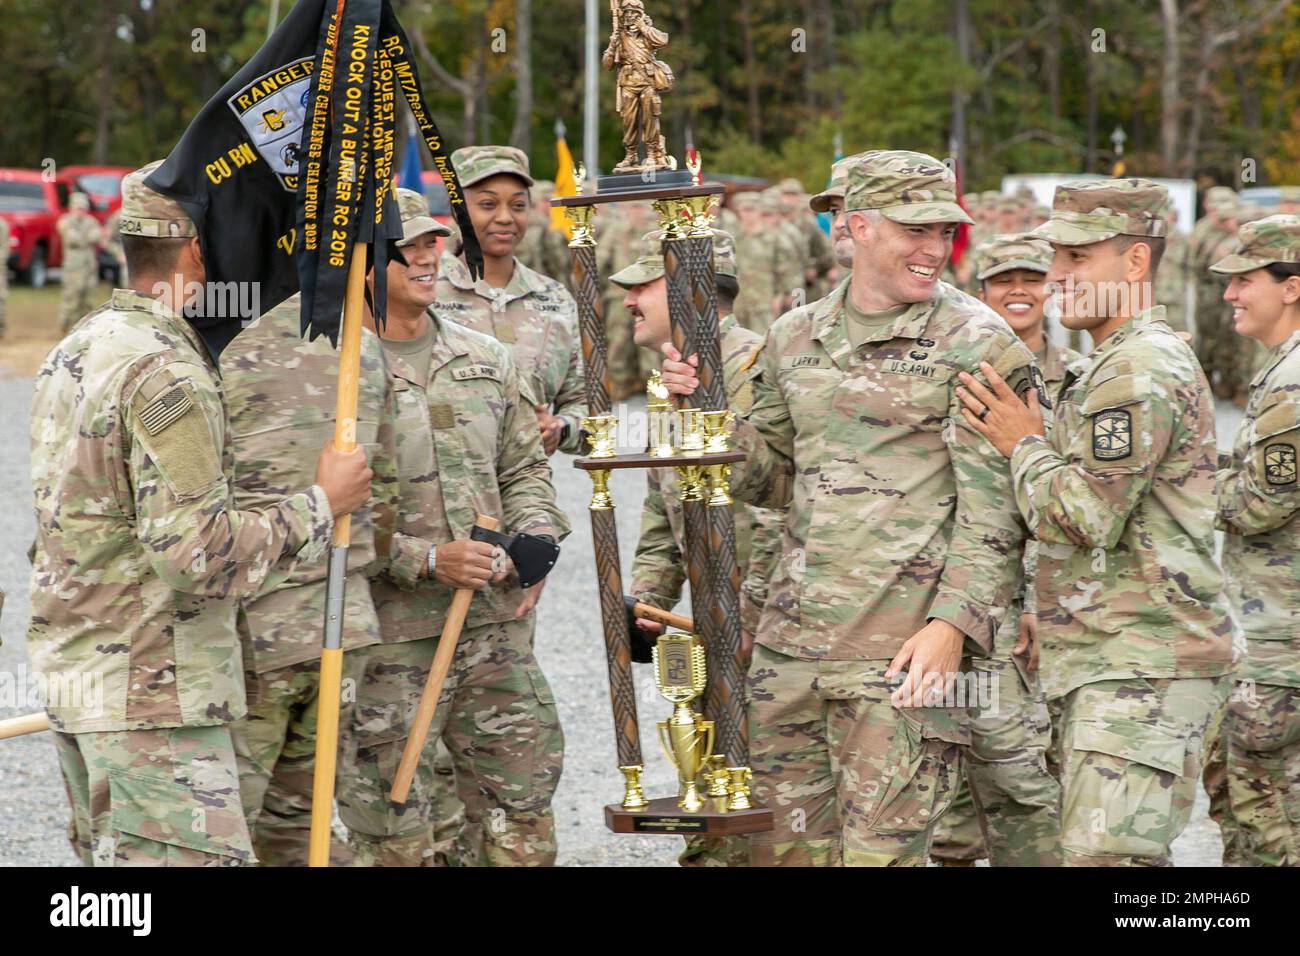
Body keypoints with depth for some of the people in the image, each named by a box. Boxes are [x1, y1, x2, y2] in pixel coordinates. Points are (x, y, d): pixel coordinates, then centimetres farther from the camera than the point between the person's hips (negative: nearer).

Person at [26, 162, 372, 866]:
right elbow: (201, 555, -23)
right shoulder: (166, 375, -18)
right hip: (155, 698, -10)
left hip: (74, 674, 10)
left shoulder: (74, 353, 13)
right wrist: (319, 504, -12)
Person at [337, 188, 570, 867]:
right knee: (398, 841, 2)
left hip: (496, 630, 5)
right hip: (385, 640, -5)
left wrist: (533, 540, 1)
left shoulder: (483, 359, 12)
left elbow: (524, 466, 21)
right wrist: (424, 560, -19)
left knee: (522, 831, 9)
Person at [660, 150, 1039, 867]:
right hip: (791, 640, 6)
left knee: (878, 848, -6)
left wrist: (954, 623, -18)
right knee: (784, 844, 10)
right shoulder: (794, 337, 14)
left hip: (905, 645, -6)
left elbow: (995, 508, -8)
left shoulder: (976, 344, -3)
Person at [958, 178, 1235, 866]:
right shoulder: (1116, 365, 21)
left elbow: (1085, 517, -19)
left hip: (1140, 672, -11)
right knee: (1087, 845, 13)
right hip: (1109, 667, 11)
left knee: (1107, 855, -19)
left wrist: (1025, 447, -5)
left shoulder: (1139, 371, -14)